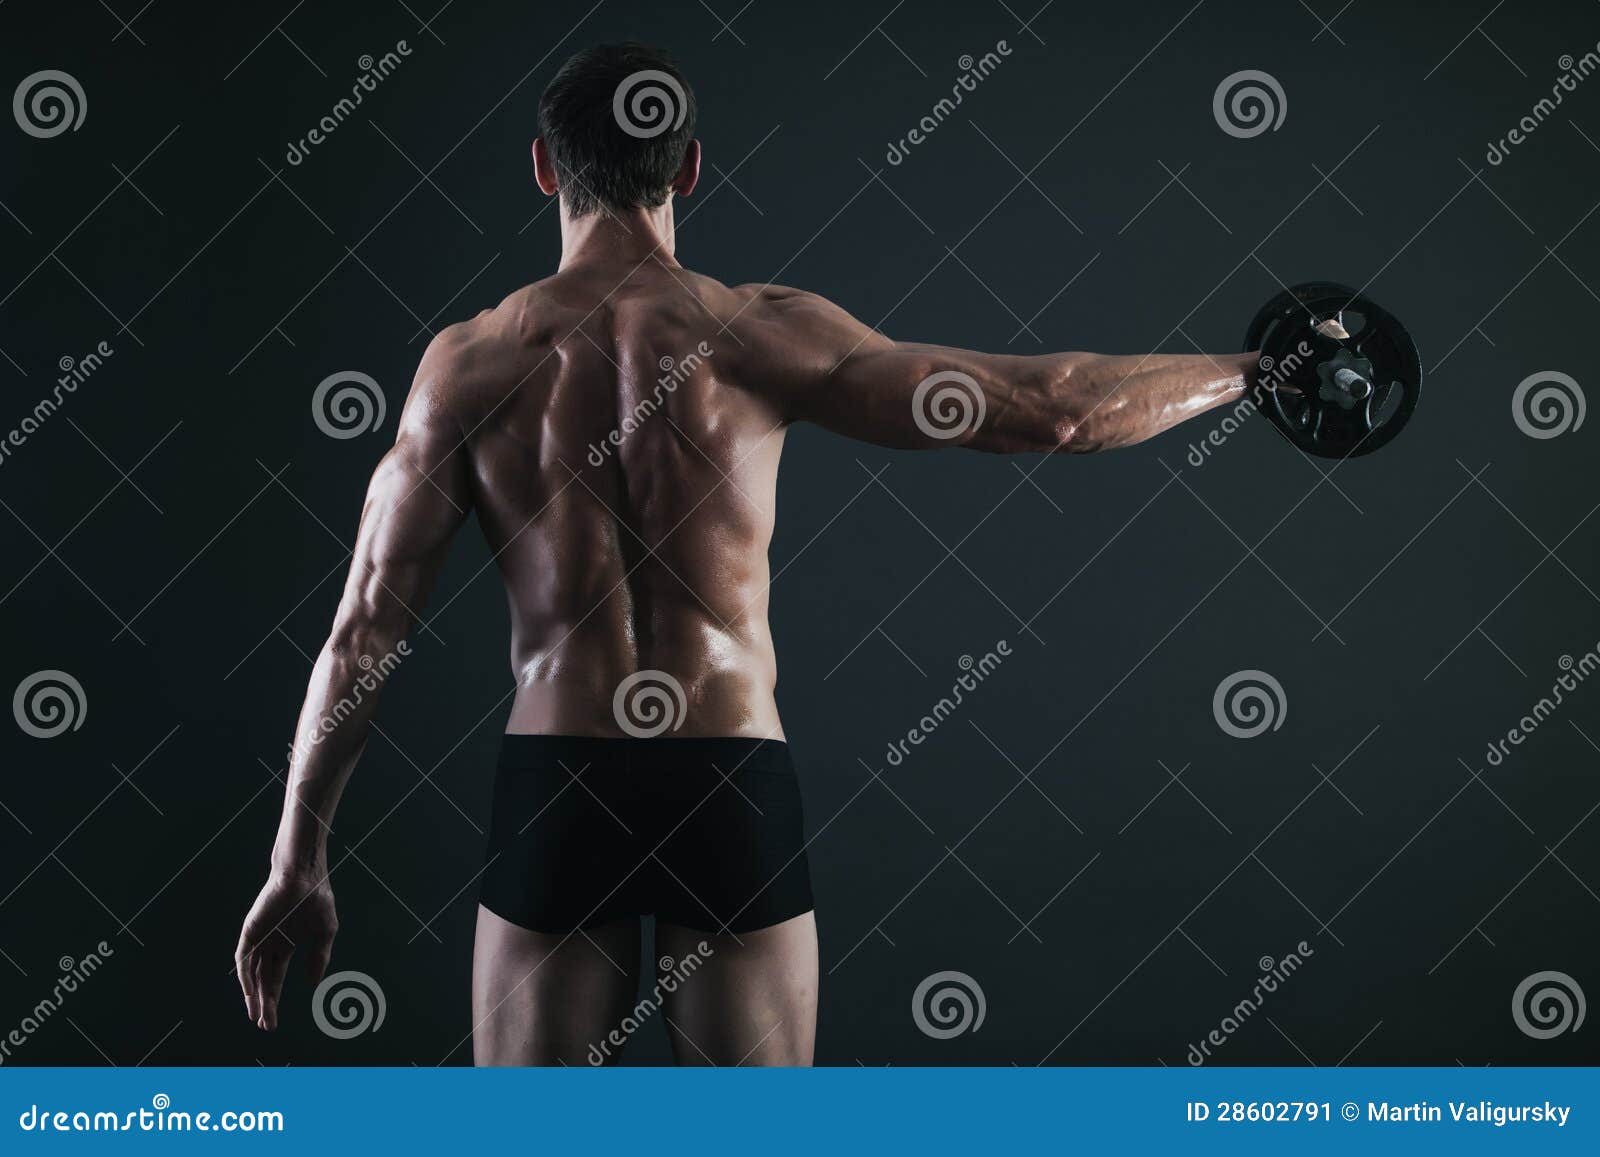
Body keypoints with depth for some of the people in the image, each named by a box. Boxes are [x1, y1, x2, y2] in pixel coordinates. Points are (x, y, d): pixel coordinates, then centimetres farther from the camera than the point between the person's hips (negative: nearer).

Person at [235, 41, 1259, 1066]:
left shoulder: (470, 360, -1)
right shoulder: (763, 333, -5)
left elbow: (368, 626, -1)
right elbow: (1048, 411, -8)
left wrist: (298, 864, 6)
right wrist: (1245, 372, 6)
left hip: (556, 796, 1)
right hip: (733, 790, 0)